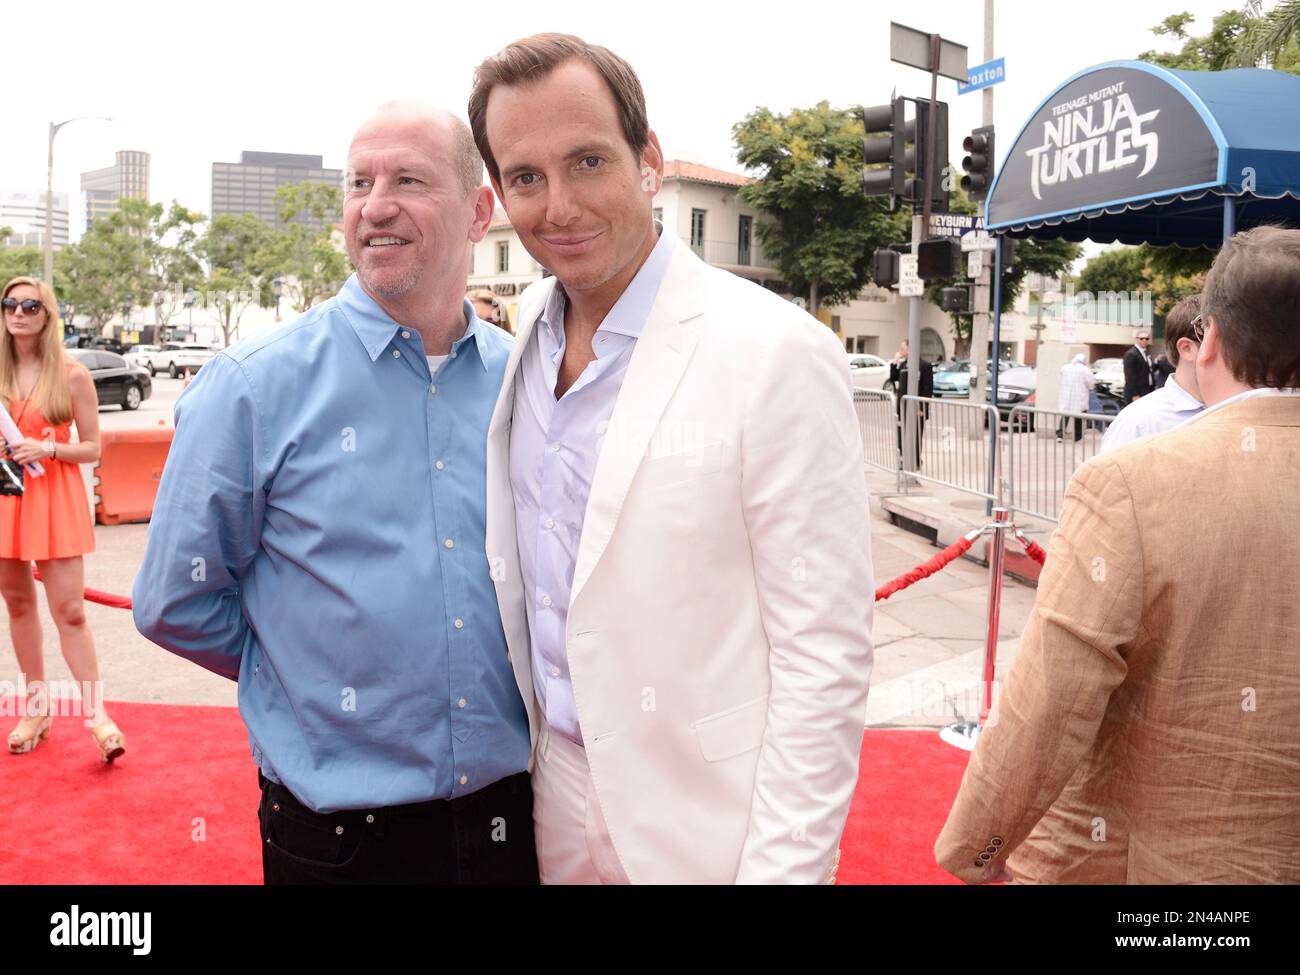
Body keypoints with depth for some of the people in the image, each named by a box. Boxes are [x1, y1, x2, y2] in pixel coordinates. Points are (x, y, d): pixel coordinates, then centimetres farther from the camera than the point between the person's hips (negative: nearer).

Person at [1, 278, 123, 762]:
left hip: (54, 500, -4)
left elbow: (92, 449, -2)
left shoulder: (71, 375, -4)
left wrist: (48, 449, -18)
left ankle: (96, 714, 1)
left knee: (69, 611, -6)